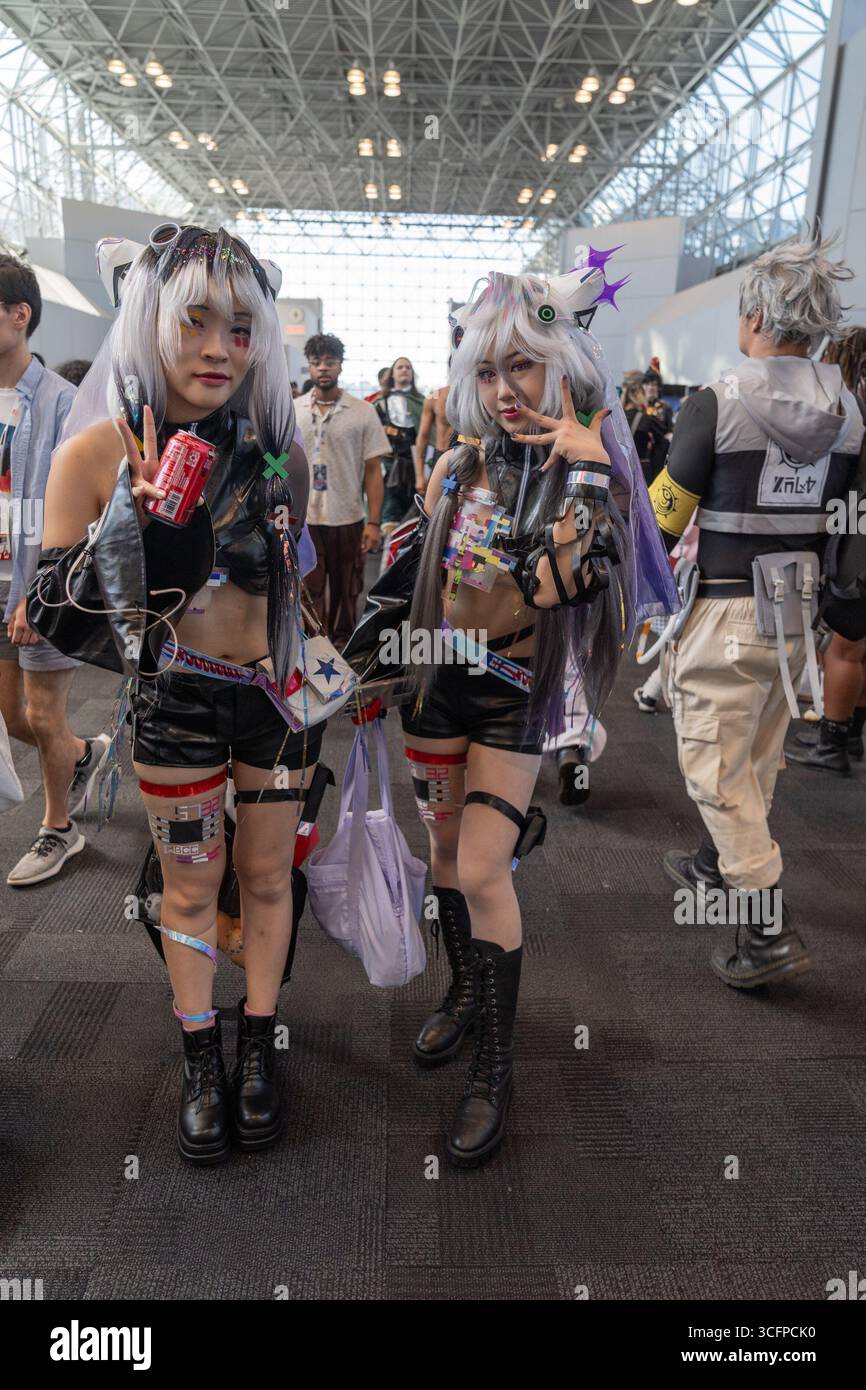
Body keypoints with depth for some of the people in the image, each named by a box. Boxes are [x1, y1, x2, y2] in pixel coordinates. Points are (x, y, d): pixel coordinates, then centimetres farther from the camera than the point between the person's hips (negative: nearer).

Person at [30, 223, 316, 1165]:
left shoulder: (277, 449, -3)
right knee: (190, 885, 12)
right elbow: (50, 611, -10)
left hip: (275, 696, 2)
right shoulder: (98, 452, -12)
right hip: (175, 703, -2)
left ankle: (258, 1050, 34)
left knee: (267, 878, 13)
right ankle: (201, 1062, 33)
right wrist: (133, 531, -24)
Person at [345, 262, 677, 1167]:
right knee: (446, 844, 14)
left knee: (482, 869, -7)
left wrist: (584, 470, -29)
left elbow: (563, 582, -27)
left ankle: (494, 1068, 8)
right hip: (437, 678, 4)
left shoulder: (594, 478, -9)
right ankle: (465, 992, 38)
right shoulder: (459, 466, 0)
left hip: (517, 694, -4)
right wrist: (359, 651, 12)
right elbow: (409, 569, 9)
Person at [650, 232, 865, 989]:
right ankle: (721, 863, 40)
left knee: (716, 764, 0)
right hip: (797, 611, 7)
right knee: (757, 756, 20)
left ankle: (769, 927, -2)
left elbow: (662, 514, -10)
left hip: (724, 609, -7)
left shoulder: (718, 402, -15)